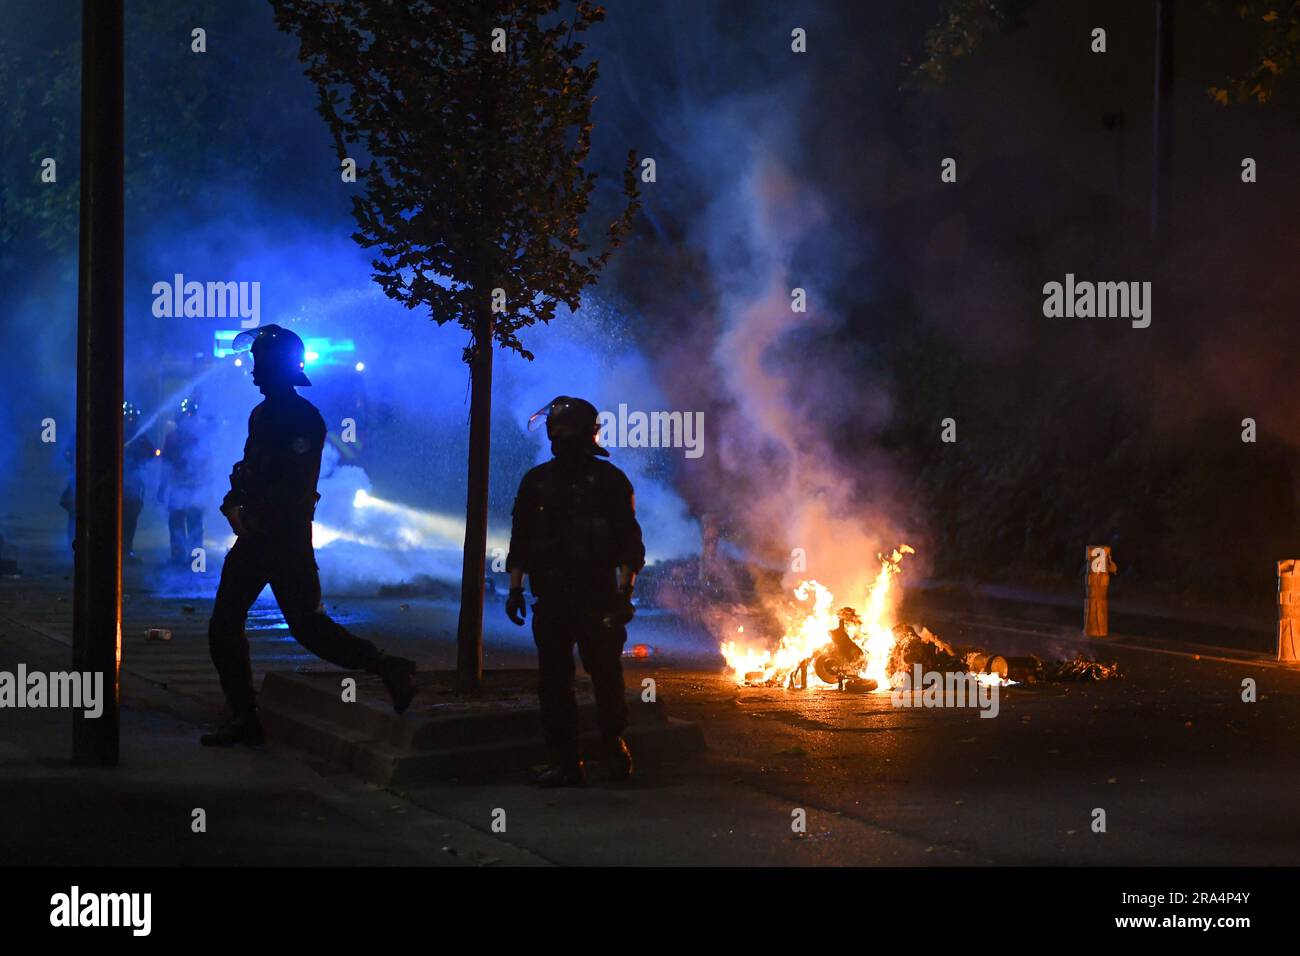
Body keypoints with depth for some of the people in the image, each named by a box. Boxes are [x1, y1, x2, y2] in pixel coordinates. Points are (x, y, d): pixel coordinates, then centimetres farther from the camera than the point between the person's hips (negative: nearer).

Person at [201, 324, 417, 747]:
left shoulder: (303, 419, -13)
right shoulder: (263, 414, 15)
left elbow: (295, 485, -18)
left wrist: (250, 510, -17)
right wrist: (234, 504, 3)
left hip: (286, 538, -9)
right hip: (255, 536, 9)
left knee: (307, 624, -8)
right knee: (224, 625, 6)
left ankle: (388, 668, 5)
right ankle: (243, 718, 12)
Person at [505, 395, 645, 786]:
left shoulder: (609, 480, 3)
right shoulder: (537, 482, 13)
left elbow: (628, 541, 0)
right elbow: (521, 541, 14)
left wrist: (624, 592, -8)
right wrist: (515, 589, 6)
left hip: (598, 595, -3)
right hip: (551, 596, 3)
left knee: (605, 672, -8)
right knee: (553, 678, 1)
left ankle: (613, 744, 12)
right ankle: (565, 761, 5)